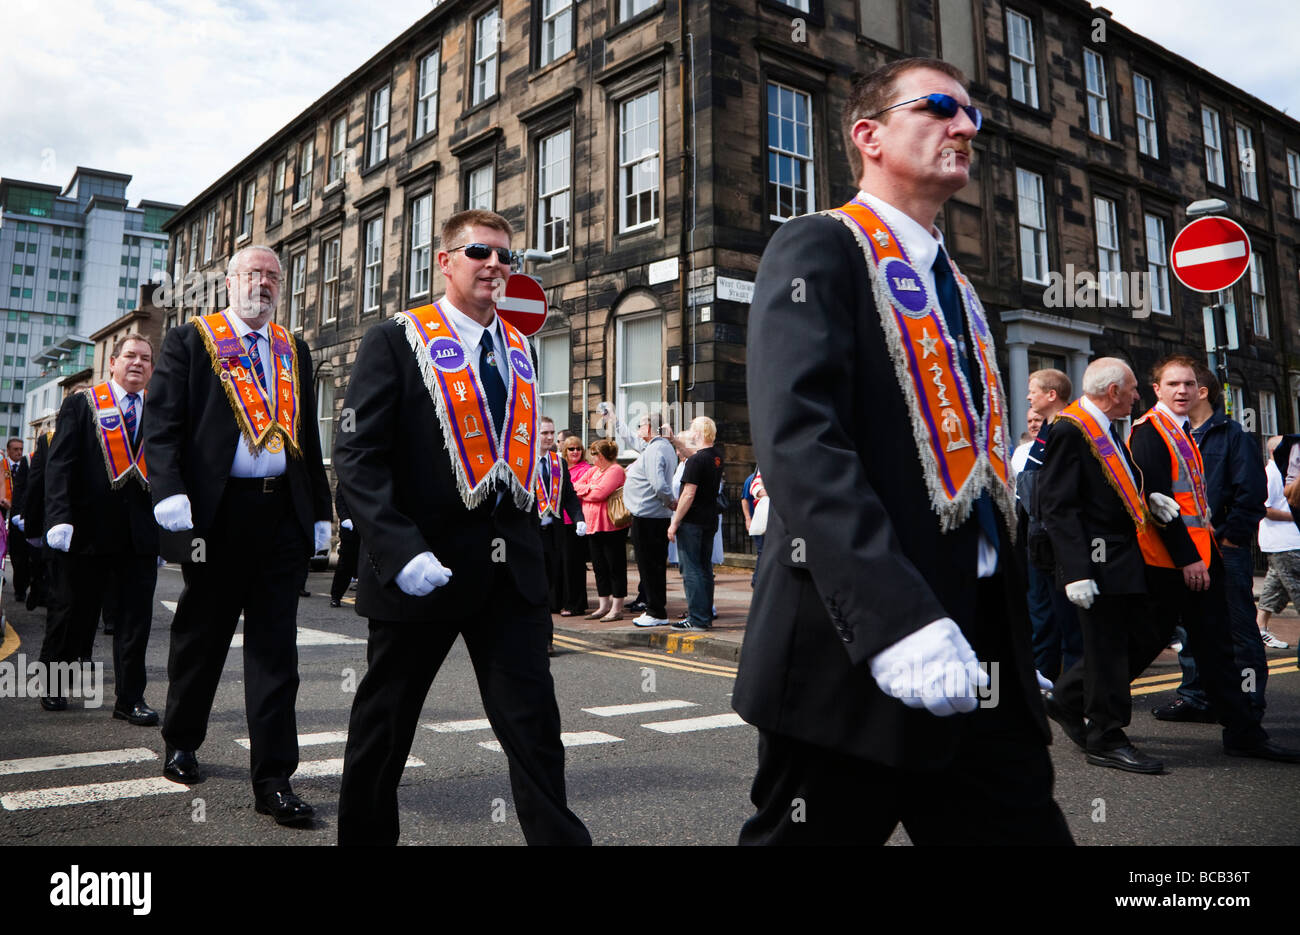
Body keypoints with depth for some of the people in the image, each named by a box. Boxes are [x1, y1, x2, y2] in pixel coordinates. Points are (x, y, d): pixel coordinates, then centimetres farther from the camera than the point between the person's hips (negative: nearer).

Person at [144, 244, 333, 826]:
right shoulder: (189, 341, 5)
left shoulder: (295, 352, 16)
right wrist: (170, 492, -18)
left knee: (275, 649, 2)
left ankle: (273, 781, 6)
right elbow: (161, 425, -4)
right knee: (201, 636, 12)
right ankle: (181, 744, 37)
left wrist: (321, 512, 12)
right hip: (215, 512, -2)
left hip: (283, 513, 3)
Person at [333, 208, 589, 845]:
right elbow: (358, 457, -10)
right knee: (384, 723, 13)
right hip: (423, 565, -4)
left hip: (511, 568, 4)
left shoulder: (518, 349, 14)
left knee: (534, 722, 5)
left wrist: (524, 535, 11)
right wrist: (399, 551, -21)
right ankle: (363, 833, 34)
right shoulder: (394, 342, -3)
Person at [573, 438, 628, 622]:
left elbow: (599, 493, -20)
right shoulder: (593, 470, 17)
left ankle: (617, 608, 3)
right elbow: (574, 486, 10)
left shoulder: (615, 471, -10)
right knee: (599, 567, 13)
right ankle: (604, 605, 22)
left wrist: (582, 492, -4)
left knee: (615, 567, -1)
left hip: (611, 527, -9)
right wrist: (589, 488, -8)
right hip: (593, 526, 9)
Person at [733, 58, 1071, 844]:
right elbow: (798, 439, -20)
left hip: (982, 655, 8)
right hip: (860, 653, -7)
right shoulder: (819, 247, -4)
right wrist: (897, 616, -30)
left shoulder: (957, 291, 21)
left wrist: (1016, 644, 17)